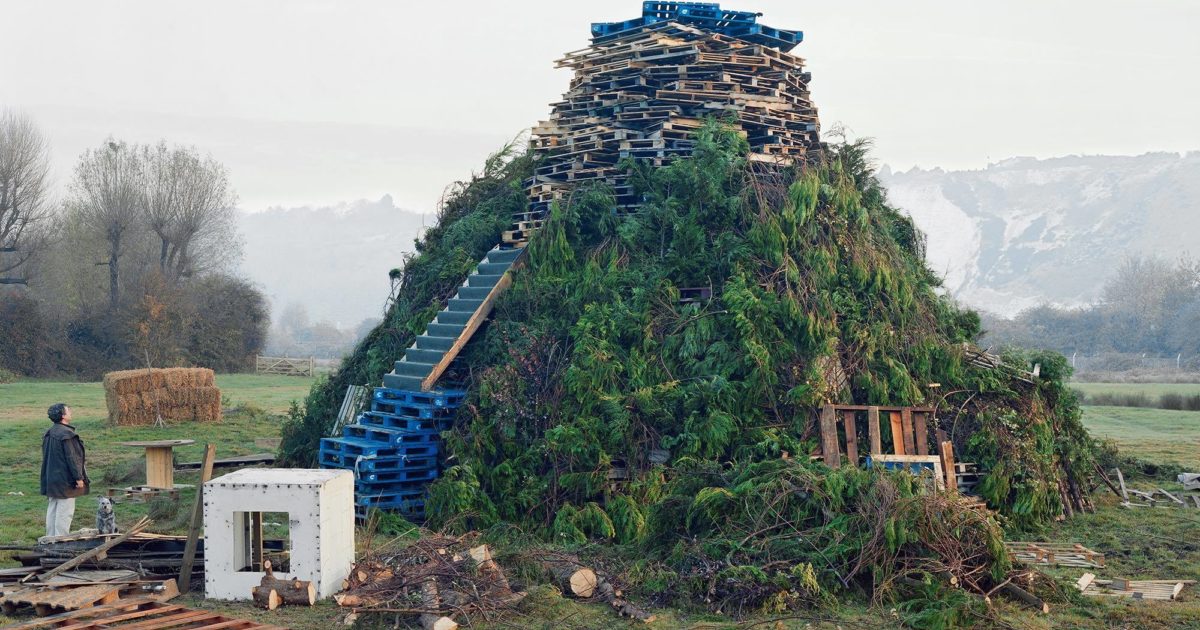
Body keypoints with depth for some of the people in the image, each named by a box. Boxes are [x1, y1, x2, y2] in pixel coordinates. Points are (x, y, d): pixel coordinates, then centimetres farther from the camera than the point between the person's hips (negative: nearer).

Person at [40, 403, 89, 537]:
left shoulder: (49, 434, 10)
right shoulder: (66, 434, -19)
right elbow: (72, 458, -19)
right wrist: (79, 478, -14)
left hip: (51, 479, 9)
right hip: (65, 480, -9)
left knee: (52, 509, 15)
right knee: (65, 510, -4)